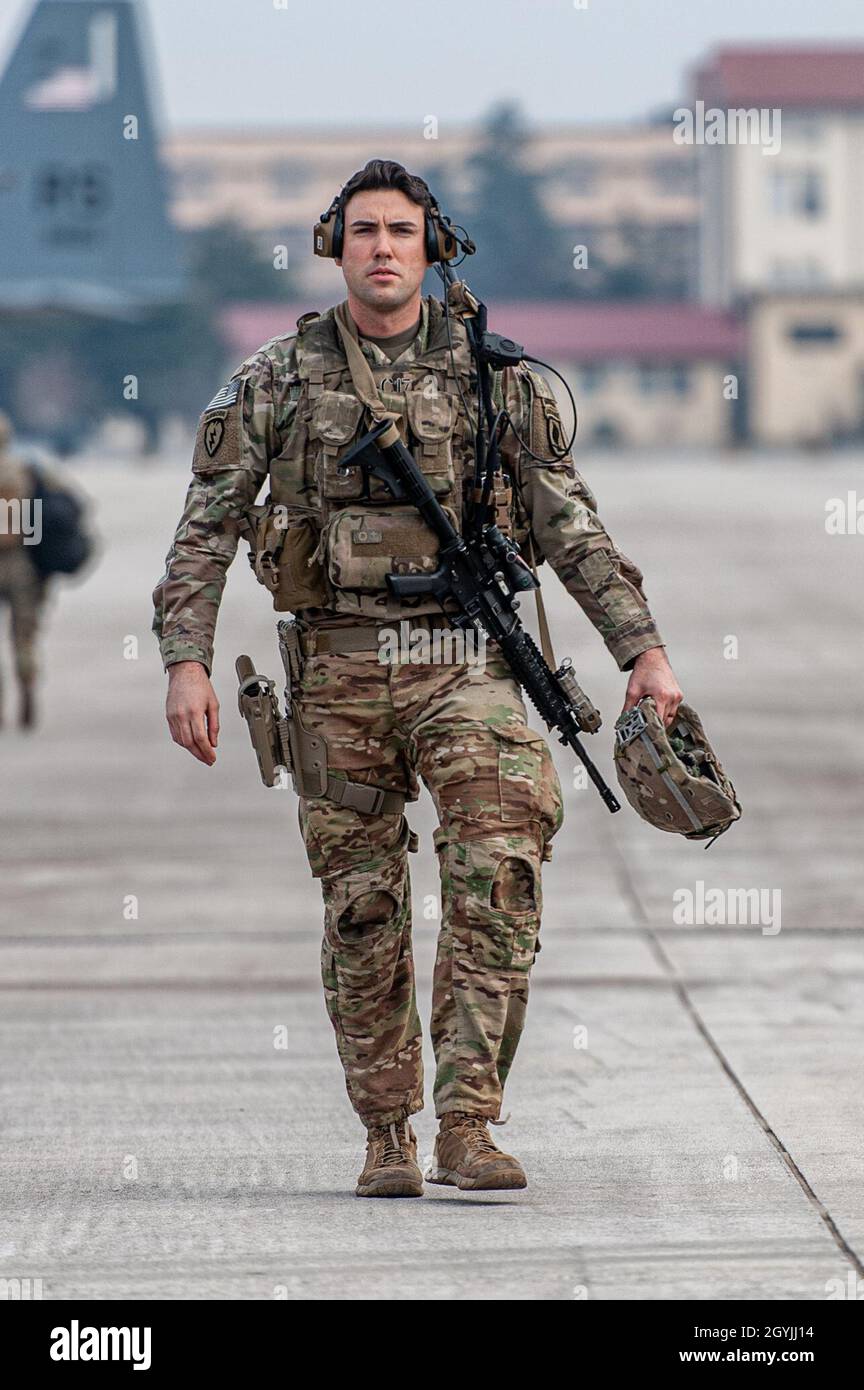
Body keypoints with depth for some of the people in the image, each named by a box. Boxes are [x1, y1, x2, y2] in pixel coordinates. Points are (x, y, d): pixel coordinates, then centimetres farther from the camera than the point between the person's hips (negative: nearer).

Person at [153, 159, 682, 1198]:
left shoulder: (497, 378, 4)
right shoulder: (275, 382, 4)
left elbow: (570, 528, 6)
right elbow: (205, 531, 4)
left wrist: (644, 649, 0)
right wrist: (186, 663, -7)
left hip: (464, 668, -1)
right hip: (339, 674, 1)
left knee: (497, 880, -17)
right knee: (362, 912, 4)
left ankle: (466, 1130, -17)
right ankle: (386, 1138, 16)